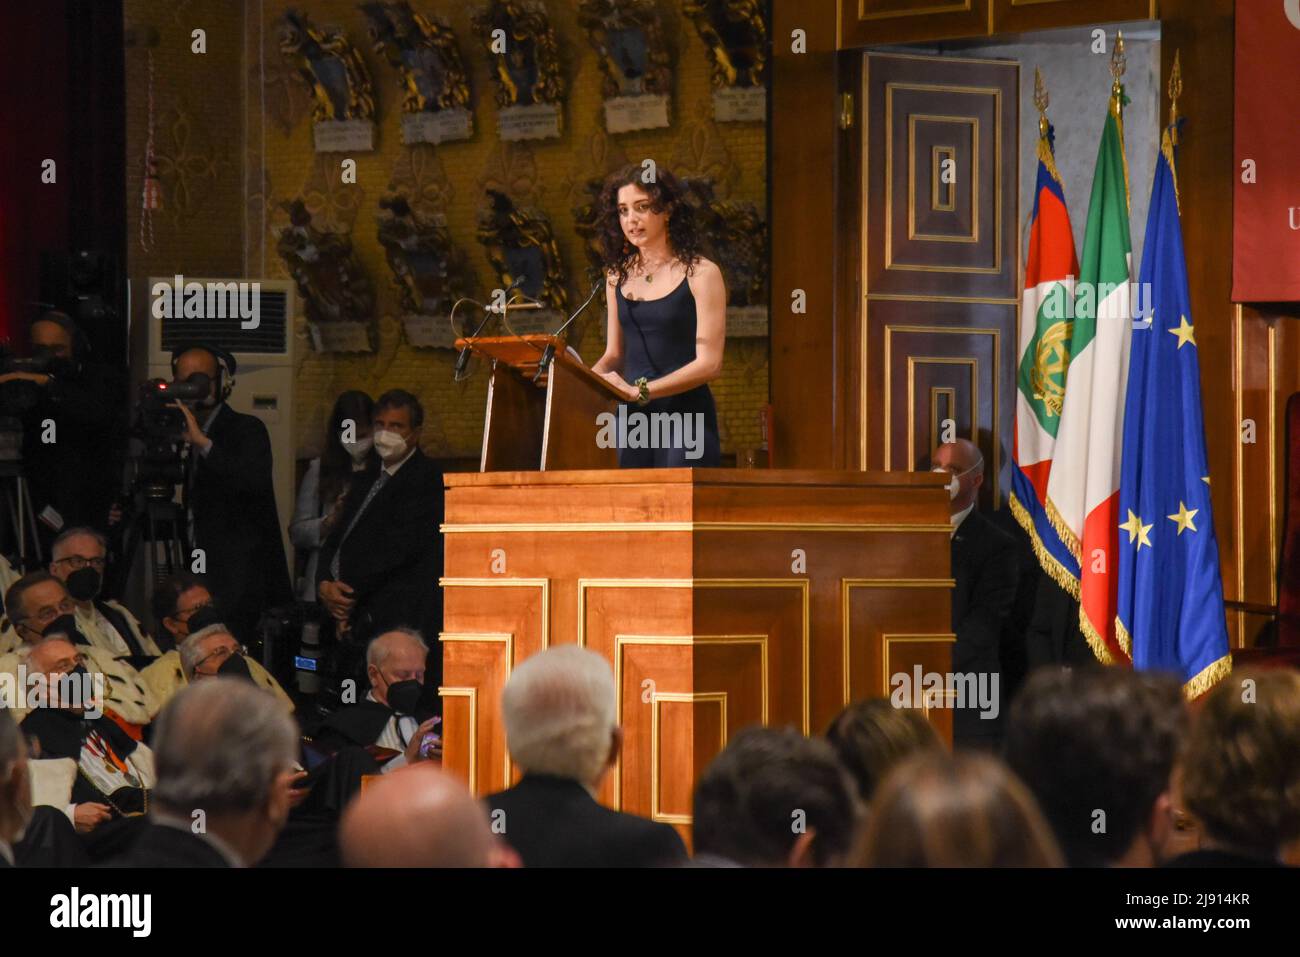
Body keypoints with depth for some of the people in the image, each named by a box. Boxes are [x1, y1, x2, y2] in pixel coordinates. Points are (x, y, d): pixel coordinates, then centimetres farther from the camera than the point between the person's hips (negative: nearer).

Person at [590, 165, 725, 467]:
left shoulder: (700, 274, -4)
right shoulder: (619, 276, 12)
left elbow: (709, 363, -10)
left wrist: (639, 391, -17)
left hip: (685, 418, -4)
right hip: (633, 420, 5)